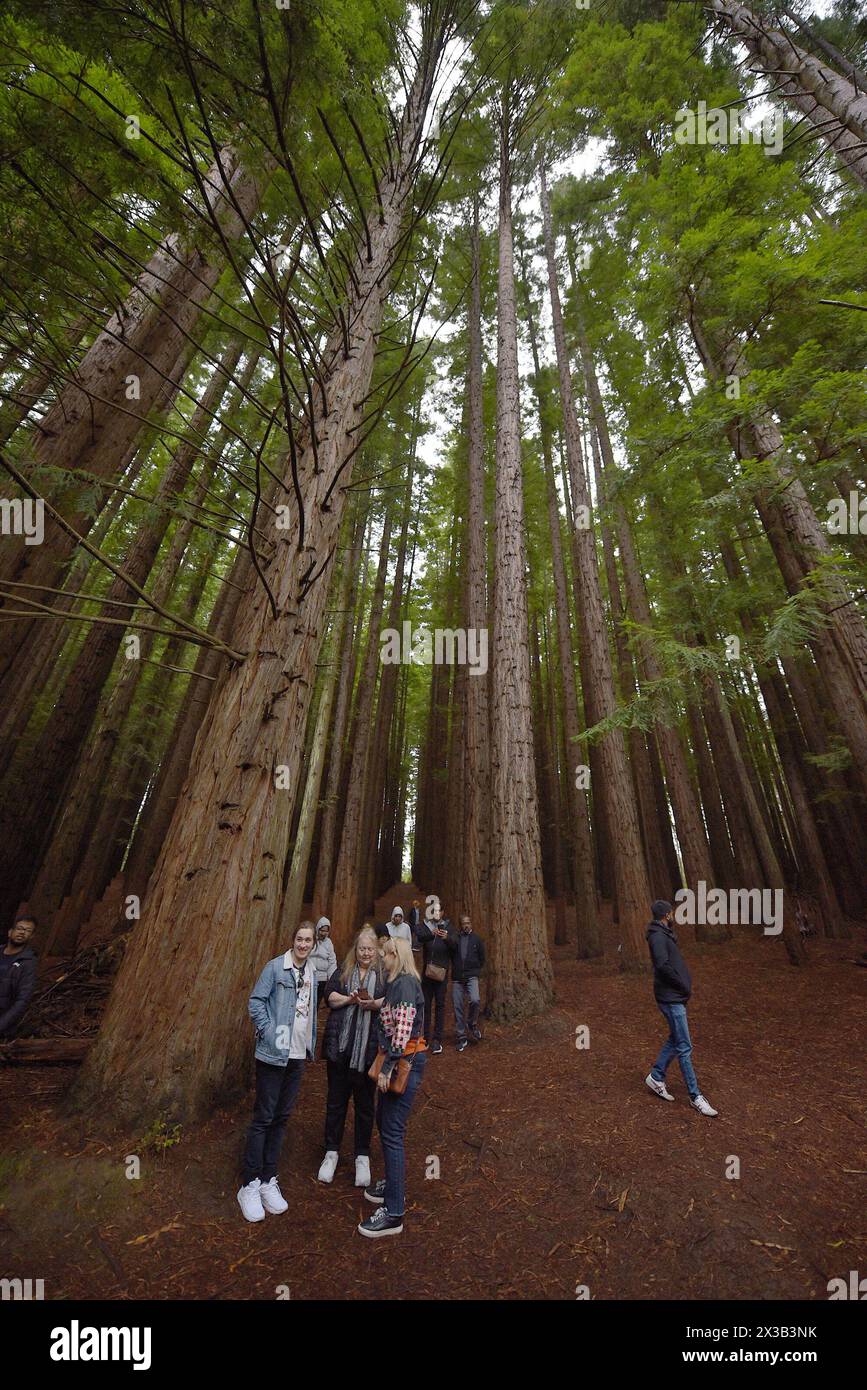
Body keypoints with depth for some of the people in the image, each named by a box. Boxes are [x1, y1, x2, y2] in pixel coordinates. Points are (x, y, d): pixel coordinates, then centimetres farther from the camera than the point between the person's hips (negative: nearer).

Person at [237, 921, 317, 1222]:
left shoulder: (312, 972, 5)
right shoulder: (275, 967, -14)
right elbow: (256, 1002, -13)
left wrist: (311, 1043, 9)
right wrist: (270, 1033, -18)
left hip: (298, 1056, 6)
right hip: (273, 1054, -6)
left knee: (282, 1118, 16)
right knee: (263, 1118, 3)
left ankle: (268, 1180, 30)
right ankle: (250, 1185, 20)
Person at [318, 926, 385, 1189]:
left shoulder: (384, 975, 0)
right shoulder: (342, 972, 4)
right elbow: (329, 997, -4)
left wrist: (375, 1004, -25)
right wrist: (351, 999, -20)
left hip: (368, 1049, -1)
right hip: (340, 1046, 1)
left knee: (365, 1103, 12)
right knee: (336, 1100, 14)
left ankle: (363, 1156, 31)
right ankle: (331, 1151, 34)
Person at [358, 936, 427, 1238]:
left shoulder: (406, 982, -21)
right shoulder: (397, 982, 9)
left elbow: (403, 1029, -25)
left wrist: (387, 1068, -21)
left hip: (405, 1061, -10)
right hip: (397, 1060, 10)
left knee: (392, 1132, -1)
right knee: (384, 1121, 22)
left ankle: (393, 1213, 11)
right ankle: (393, 1185, 40)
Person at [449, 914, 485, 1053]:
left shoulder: (477, 939, 5)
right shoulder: (455, 936, 3)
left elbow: (482, 958, 14)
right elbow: (451, 945, -21)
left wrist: (476, 971, 6)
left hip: (471, 976, -1)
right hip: (457, 978, 1)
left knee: (475, 1000, -22)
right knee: (458, 1008, 4)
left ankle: (472, 1025, 6)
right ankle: (461, 1037, 21)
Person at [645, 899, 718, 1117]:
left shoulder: (665, 935, 13)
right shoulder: (658, 936, -19)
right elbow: (663, 965, -28)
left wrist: (685, 986, 5)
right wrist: (684, 986, -16)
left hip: (676, 998, 10)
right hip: (671, 999, -10)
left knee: (675, 1040, 17)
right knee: (684, 1047, -1)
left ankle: (656, 1076, 29)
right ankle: (695, 1096, 10)